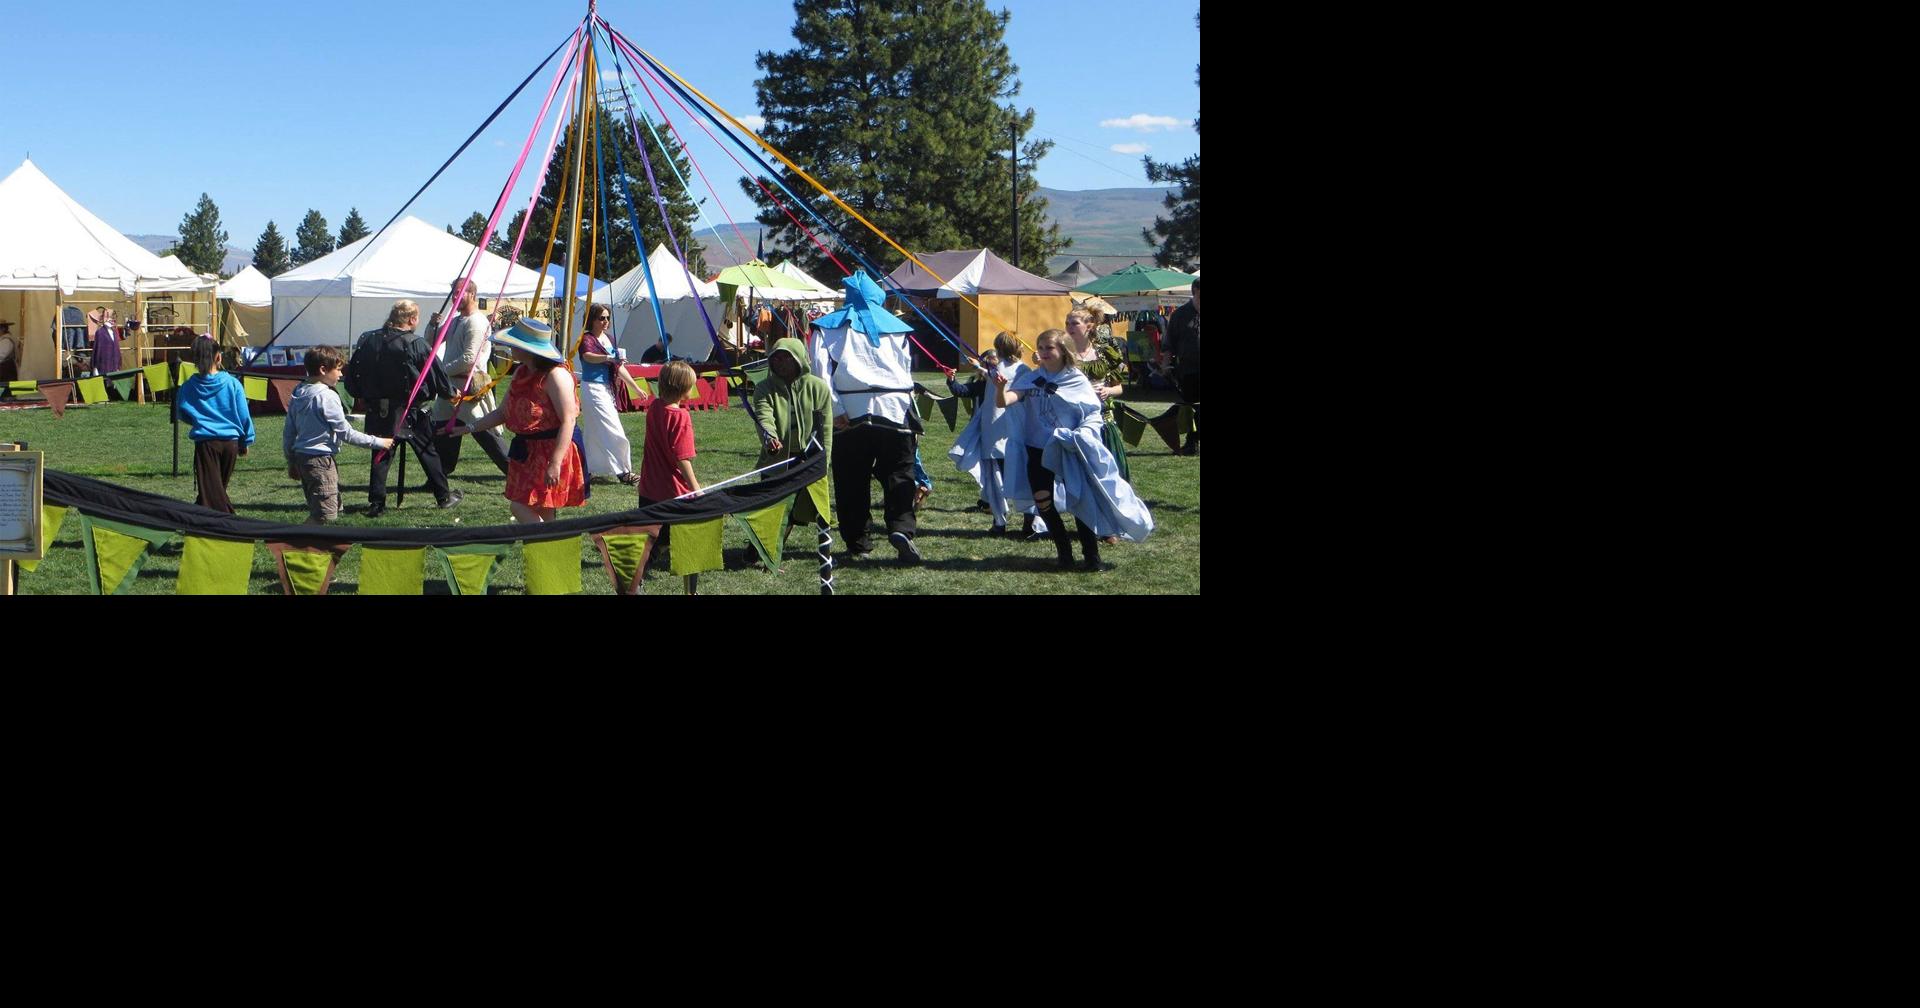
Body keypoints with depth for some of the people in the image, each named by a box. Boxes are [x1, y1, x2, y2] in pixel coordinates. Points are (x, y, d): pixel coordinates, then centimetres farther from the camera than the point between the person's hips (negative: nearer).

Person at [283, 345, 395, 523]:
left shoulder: (298, 394, 10)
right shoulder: (327, 396, -15)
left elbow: (288, 433, 14)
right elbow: (345, 432, -14)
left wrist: (291, 462, 23)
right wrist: (377, 442, -6)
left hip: (301, 456, 9)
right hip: (321, 459, -9)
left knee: (317, 511, 17)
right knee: (324, 513, -9)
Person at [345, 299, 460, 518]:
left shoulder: (367, 340, 0)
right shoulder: (416, 345, -14)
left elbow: (352, 375, 5)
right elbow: (437, 373, -6)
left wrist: (365, 396, 19)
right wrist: (449, 393, 12)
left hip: (378, 412, 3)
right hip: (411, 412, -3)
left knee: (381, 456, 9)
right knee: (428, 453, 11)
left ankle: (376, 503, 3)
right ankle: (443, 496, 20)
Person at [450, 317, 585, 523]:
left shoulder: (555, 376, -17)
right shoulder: (521, 373, 11)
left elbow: (568, 421, -23)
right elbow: (503, 413, 20)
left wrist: (555, 463, -28)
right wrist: (470, 427, 12)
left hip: (550, 451, -9)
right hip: (525, 452, 9)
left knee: (521, 506, -13)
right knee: (541, 515, 11)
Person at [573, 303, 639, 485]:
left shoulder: (609, 339, 13)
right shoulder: (587, 338, -12)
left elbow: (618, 366, 19)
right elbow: (588, 356, -34)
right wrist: (609, 357, -52)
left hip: (606, 388, 8)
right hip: (592, 388, -8)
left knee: (594, 432, 14)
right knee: (613, 431, -11)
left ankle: (586, 470, 22)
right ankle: (623, 472, -9)